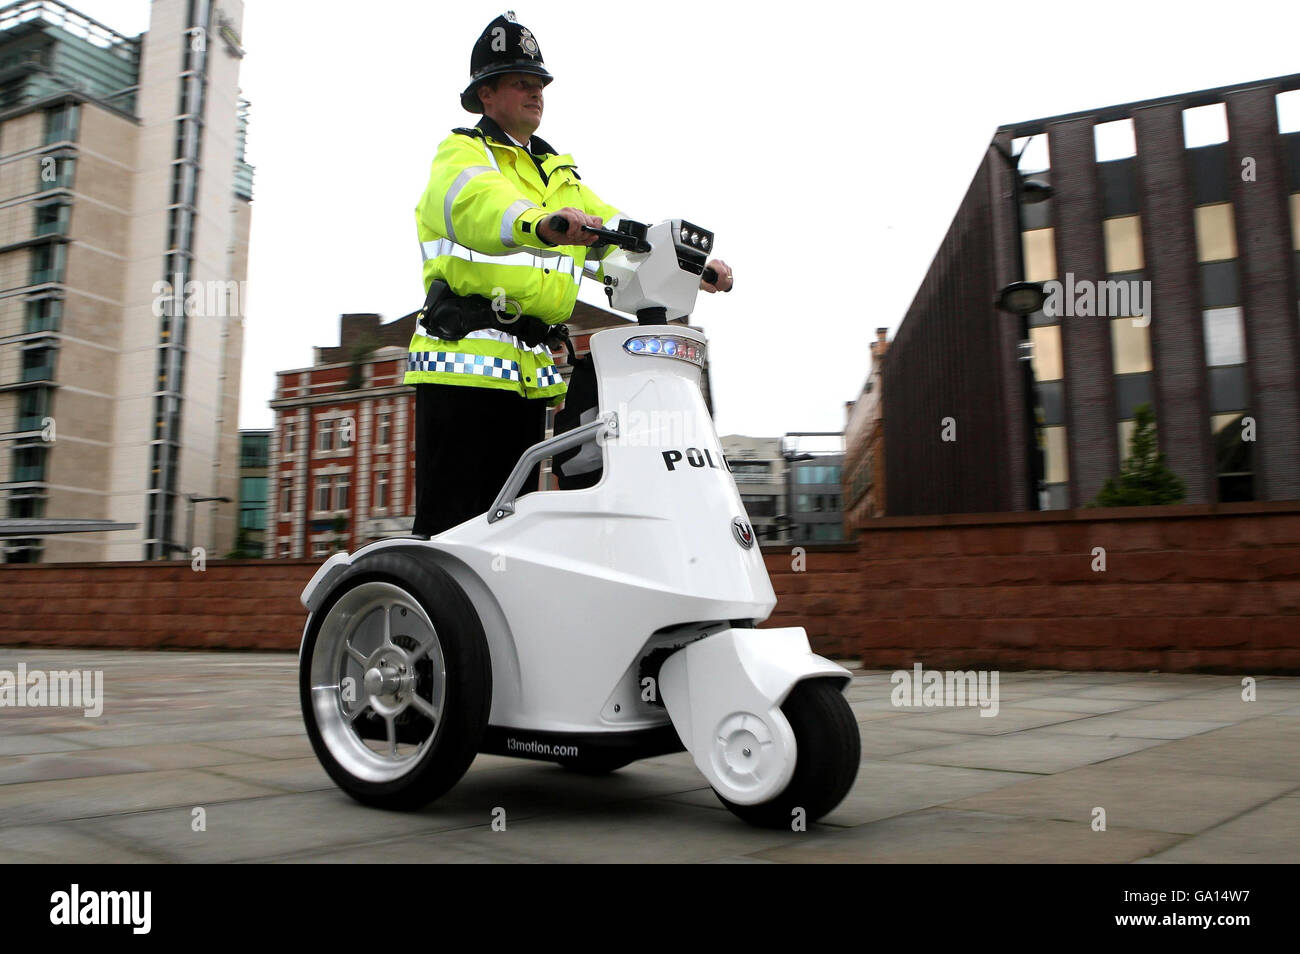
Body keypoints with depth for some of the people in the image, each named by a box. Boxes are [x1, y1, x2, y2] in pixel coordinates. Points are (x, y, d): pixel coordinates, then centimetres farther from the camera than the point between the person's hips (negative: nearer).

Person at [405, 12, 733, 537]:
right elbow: (479, 203, -21)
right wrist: (539, 223, -43)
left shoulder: (558, 174, 27)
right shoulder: (460, 153, 4)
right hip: (465, 360, -7)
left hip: (531, 375, 7)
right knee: (449, 522, -9)